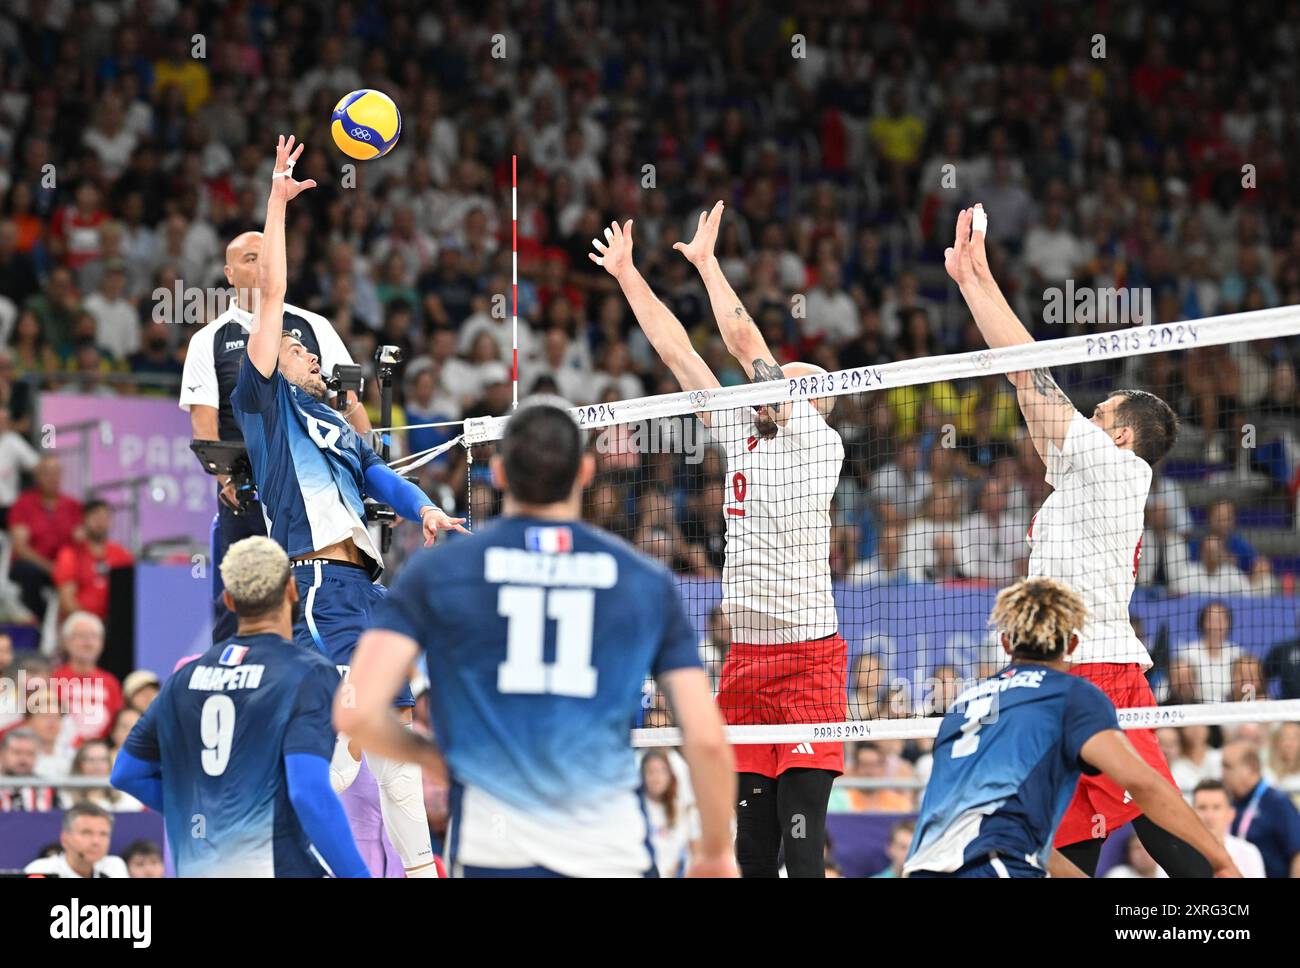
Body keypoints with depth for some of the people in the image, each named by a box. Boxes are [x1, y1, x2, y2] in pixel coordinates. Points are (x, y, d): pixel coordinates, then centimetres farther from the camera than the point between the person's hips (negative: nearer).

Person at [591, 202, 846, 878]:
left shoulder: (817, 439, -3)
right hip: (746, 655, 7)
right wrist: (625, 272, 24)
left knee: (803, 843, -11)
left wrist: (706, 261, 4)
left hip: (809, 653, -7)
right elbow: (676, 351, 21)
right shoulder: (742, 434, 16)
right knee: (753, 845, 5)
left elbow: (743, 341, -7)